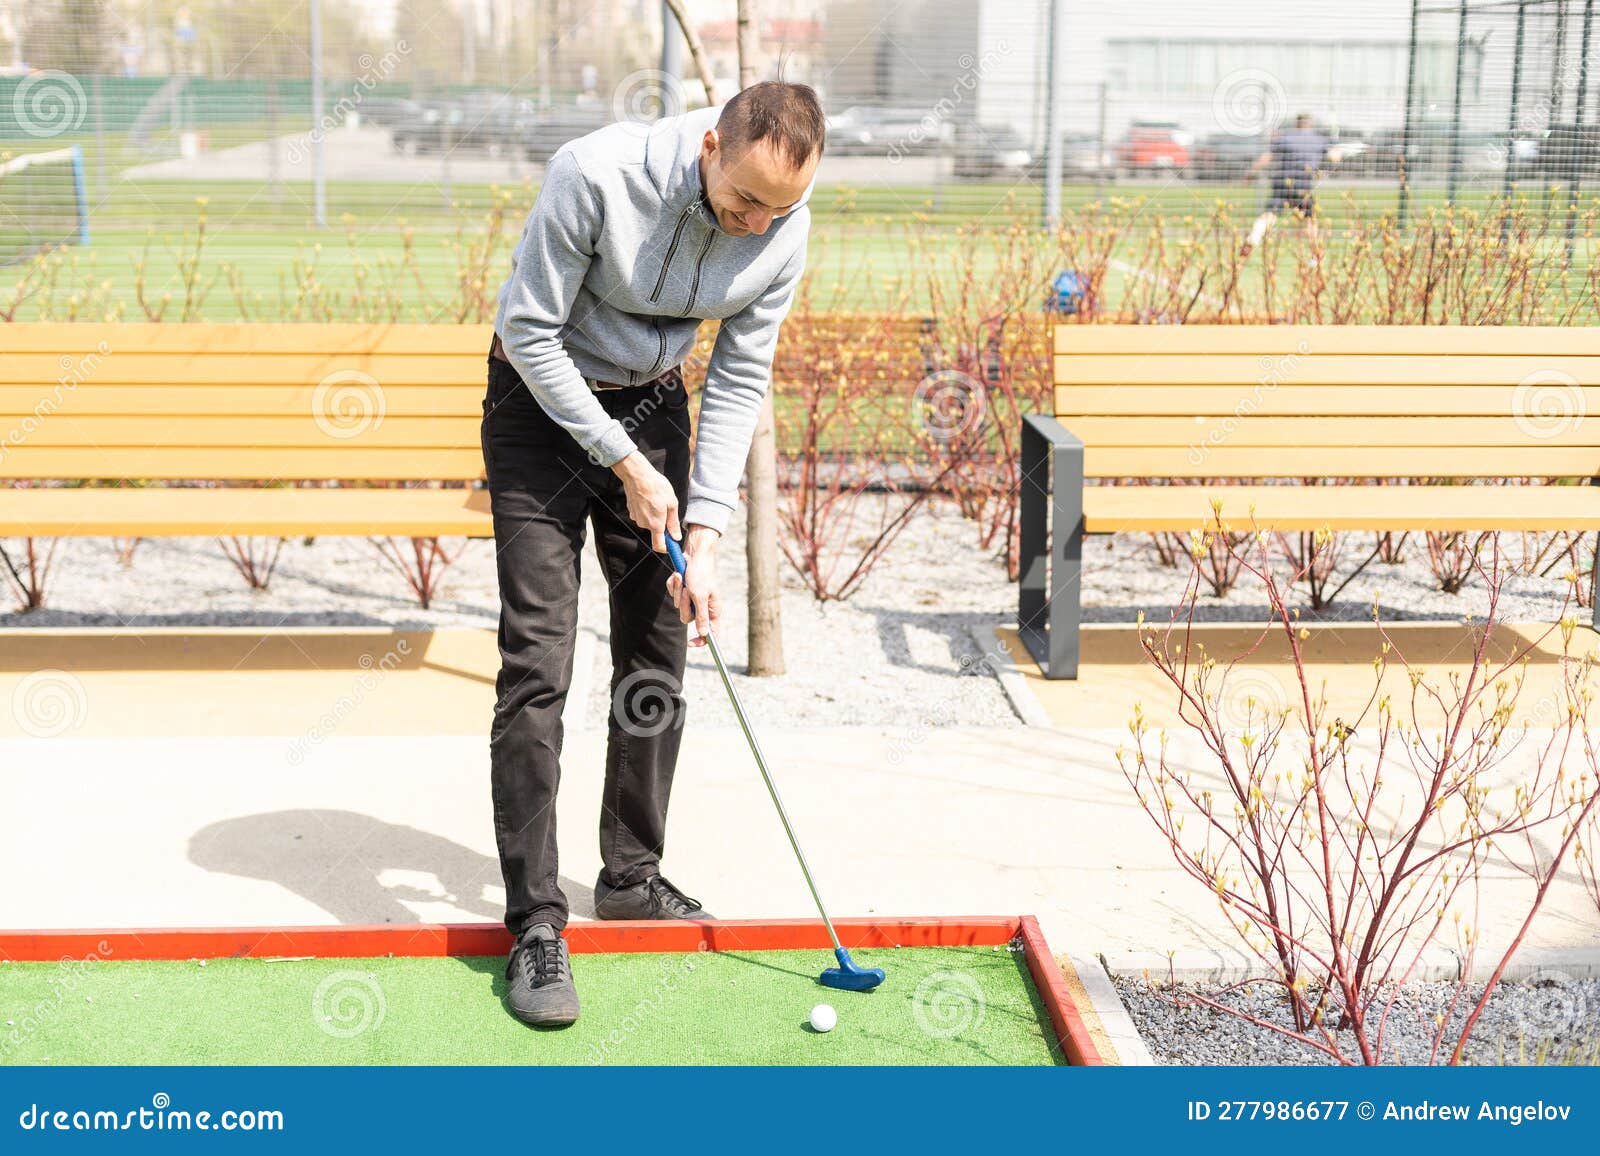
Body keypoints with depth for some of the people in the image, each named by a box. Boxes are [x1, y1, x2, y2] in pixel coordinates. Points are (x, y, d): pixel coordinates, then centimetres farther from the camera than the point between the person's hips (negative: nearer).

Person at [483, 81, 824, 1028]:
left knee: (659, 648, 7)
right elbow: (529, 330, -21)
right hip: (544, 402, -4)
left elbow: (739, 382, -8)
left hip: (654, 402, 5)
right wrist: (623, 462, -20)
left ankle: (633, 875, 23)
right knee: (538, 660, -10)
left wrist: (705, 533, -15)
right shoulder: (598, 175, -31)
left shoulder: (785, 228, -16)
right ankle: (536, 923, -6)